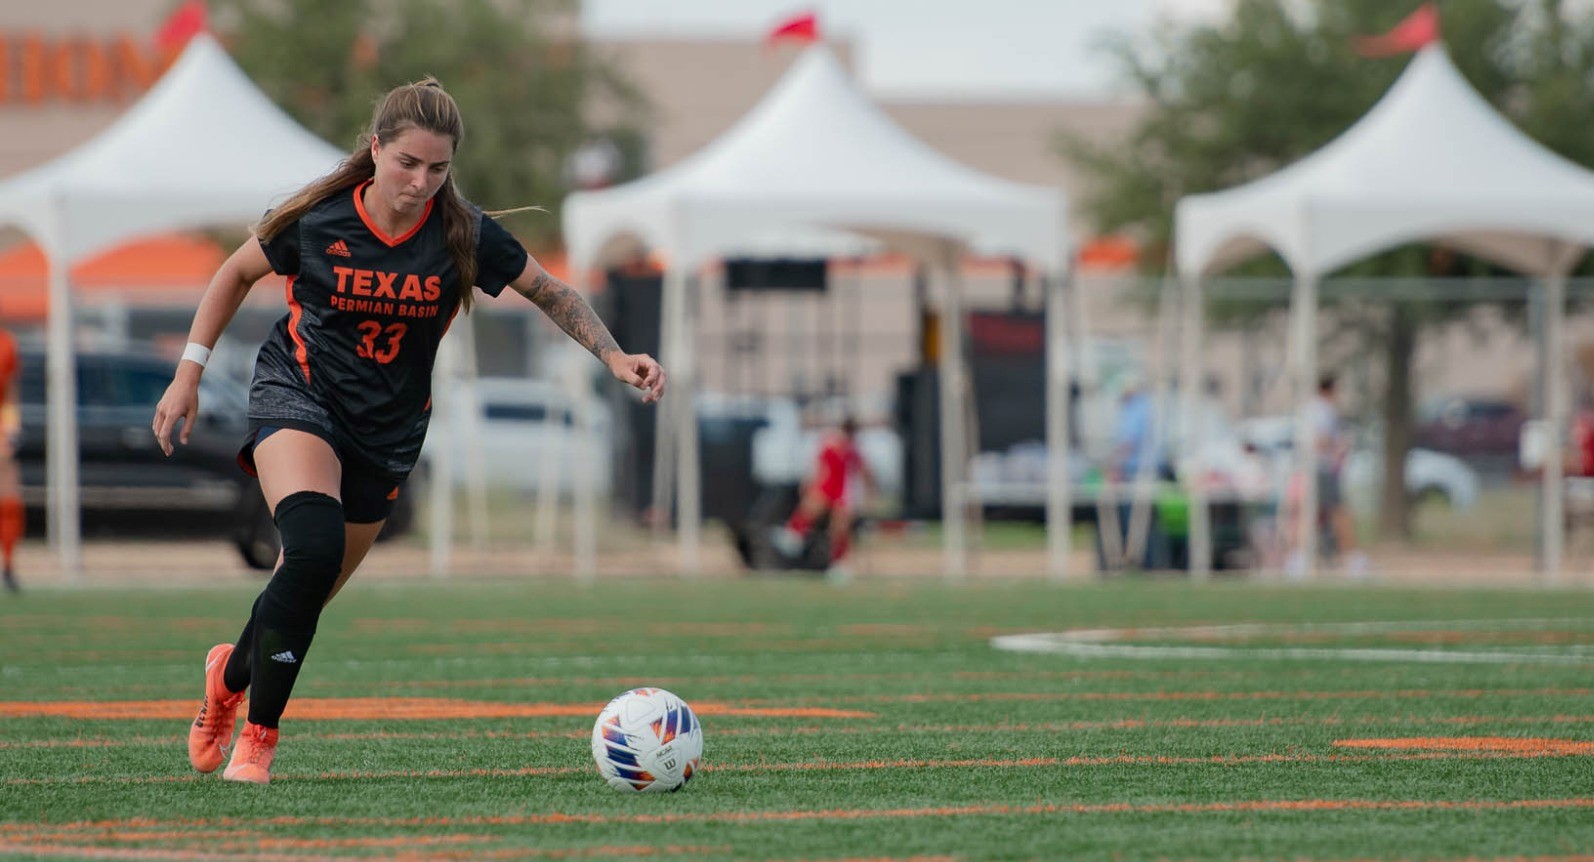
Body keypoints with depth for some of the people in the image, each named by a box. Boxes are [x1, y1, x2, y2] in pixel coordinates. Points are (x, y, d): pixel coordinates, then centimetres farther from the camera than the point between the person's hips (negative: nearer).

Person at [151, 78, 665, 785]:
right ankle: (256, 735, -17)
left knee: (308, 593, 8)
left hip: (388, 428, 3)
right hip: (299, 390, -3)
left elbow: (553, 295, 1)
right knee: (314, 546, -29)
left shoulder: (463, 235, -13)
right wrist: (189, 373, 0)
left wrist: (614, 356, -13)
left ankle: (231, 670, 43)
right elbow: (236, 274, 3)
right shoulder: (317, 220, -15)